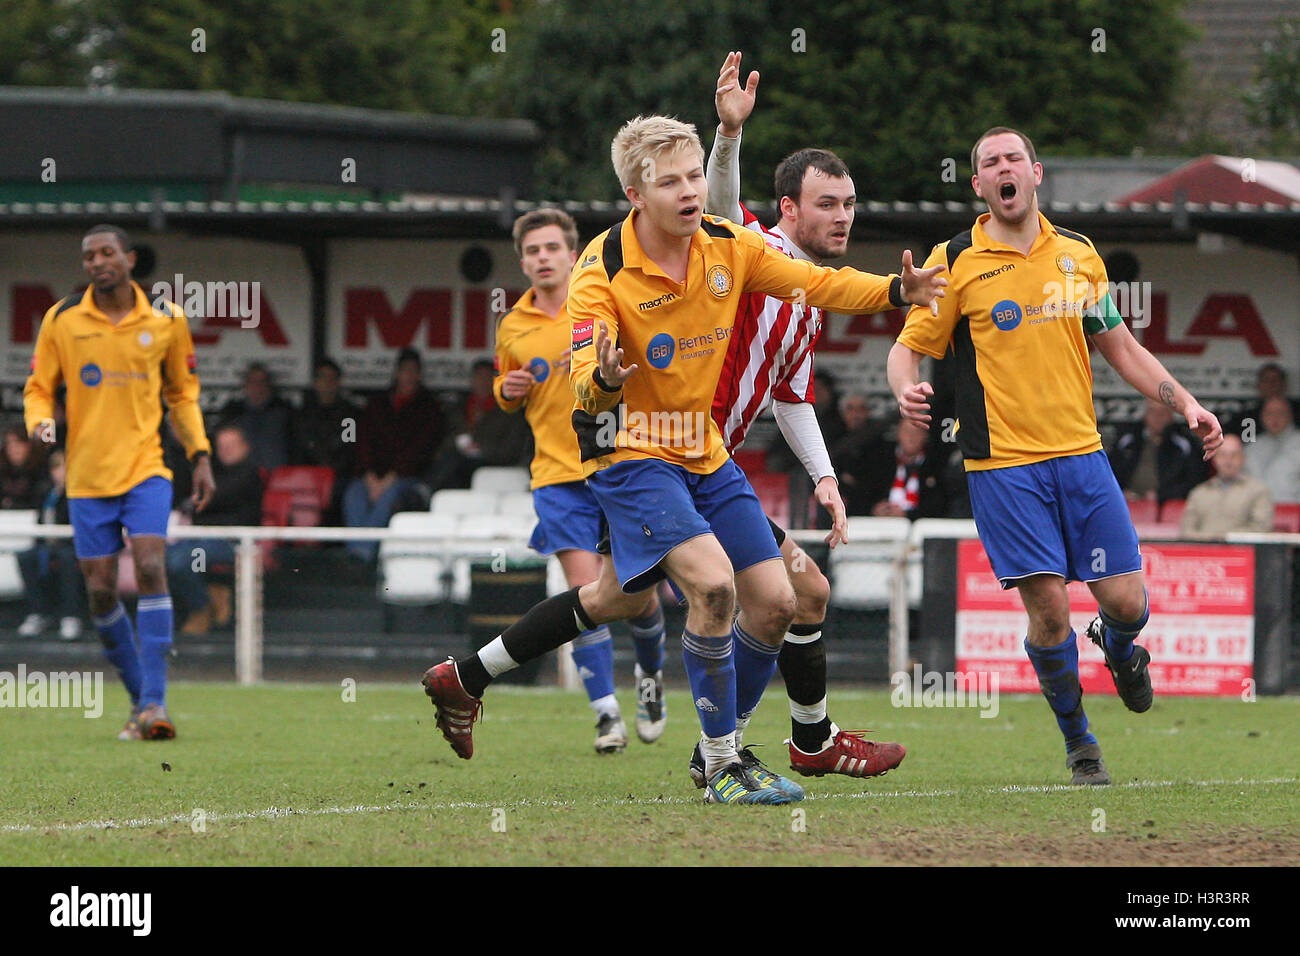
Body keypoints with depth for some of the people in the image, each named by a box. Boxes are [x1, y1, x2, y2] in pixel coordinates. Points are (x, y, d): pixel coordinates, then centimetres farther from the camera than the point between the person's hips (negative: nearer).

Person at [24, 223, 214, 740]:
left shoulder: (165, 319, 3)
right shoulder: (62, 320, 1)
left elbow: (182, 392, 15)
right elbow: (39, 387, 8)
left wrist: (200, 455, 7)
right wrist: (40, 422, -15)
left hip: (145, 469, -1)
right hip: (87, 475, 1)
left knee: (151, 570, -19)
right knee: (101, 592, 0)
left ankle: (155, 702, -20)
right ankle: (140, 697, 18)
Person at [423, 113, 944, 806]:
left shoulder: (726, 247, -4)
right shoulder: (602, 270, -20)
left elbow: (817, 284, 6)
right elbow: (585, 384, -26)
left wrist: (896, 290, -9)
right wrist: (603, 378, -50)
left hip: (705, 455, 7)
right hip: (631, 454, -7)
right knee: (711, 581, -27)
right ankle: (721, 770, -14)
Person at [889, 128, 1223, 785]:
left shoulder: (1078, 255, 10)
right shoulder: (955, 261, -1)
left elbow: (1120, 347, 18)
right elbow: (910, 345, 2)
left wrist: (1184, 402, 9)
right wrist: (906, 389, -21)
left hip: (1081, 453, 3)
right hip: (1002, 462, -3)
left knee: (1125, 600, -2)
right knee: (1048, 607, -10)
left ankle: (1117, 646, 36)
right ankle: (1077, 742, 11)